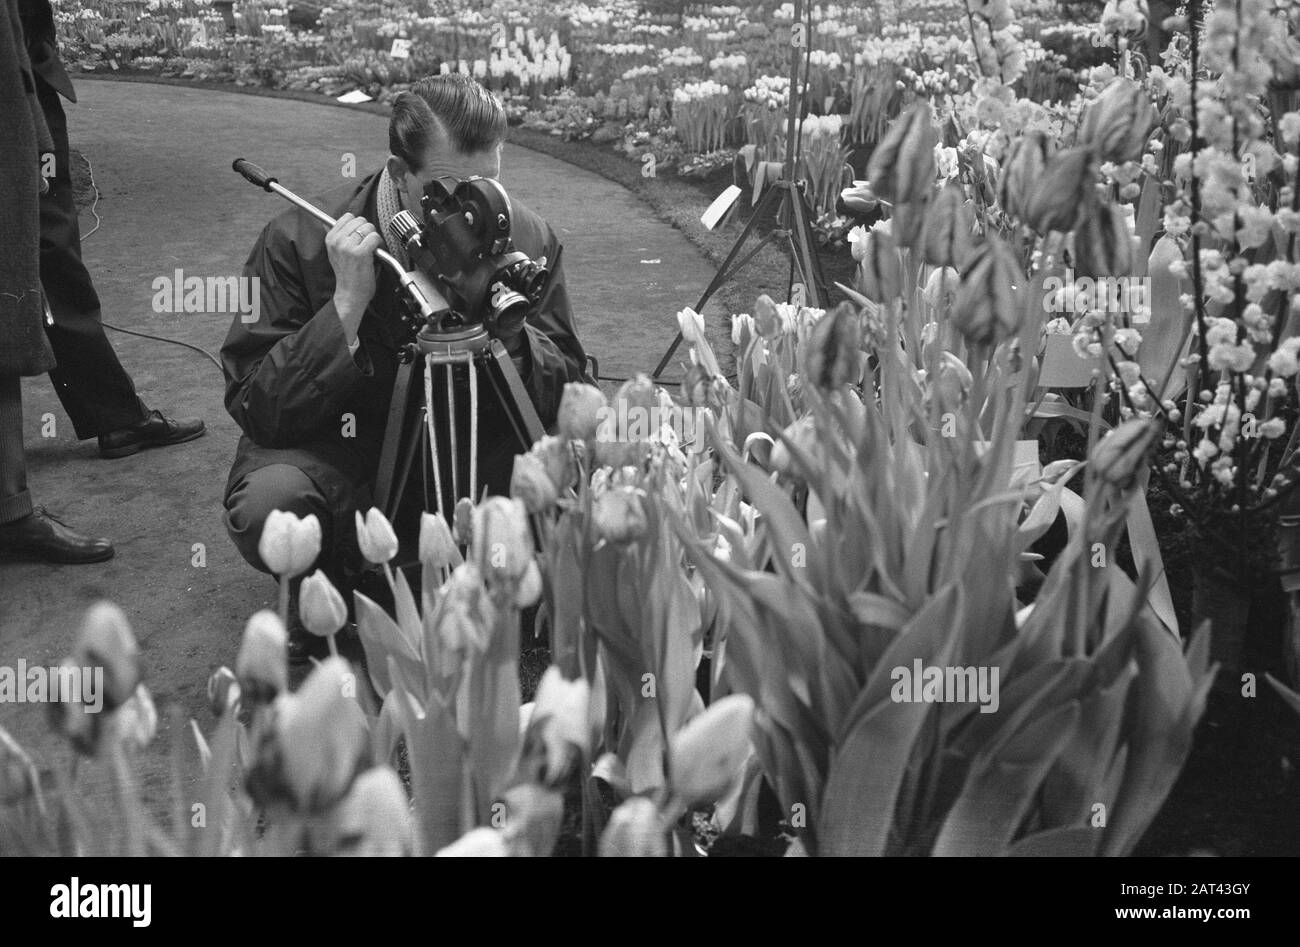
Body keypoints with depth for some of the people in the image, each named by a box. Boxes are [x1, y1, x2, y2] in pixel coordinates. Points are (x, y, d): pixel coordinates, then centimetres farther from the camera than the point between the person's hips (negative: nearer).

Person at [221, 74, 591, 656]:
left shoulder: (528, 240, -9)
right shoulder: (297, 243, -17)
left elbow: (570, 400, -7)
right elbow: (254, 409, -20)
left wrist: (503, 329, -27)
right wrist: (346, 306, -31)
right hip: (338, 454, -2)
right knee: (268, 505, -35)